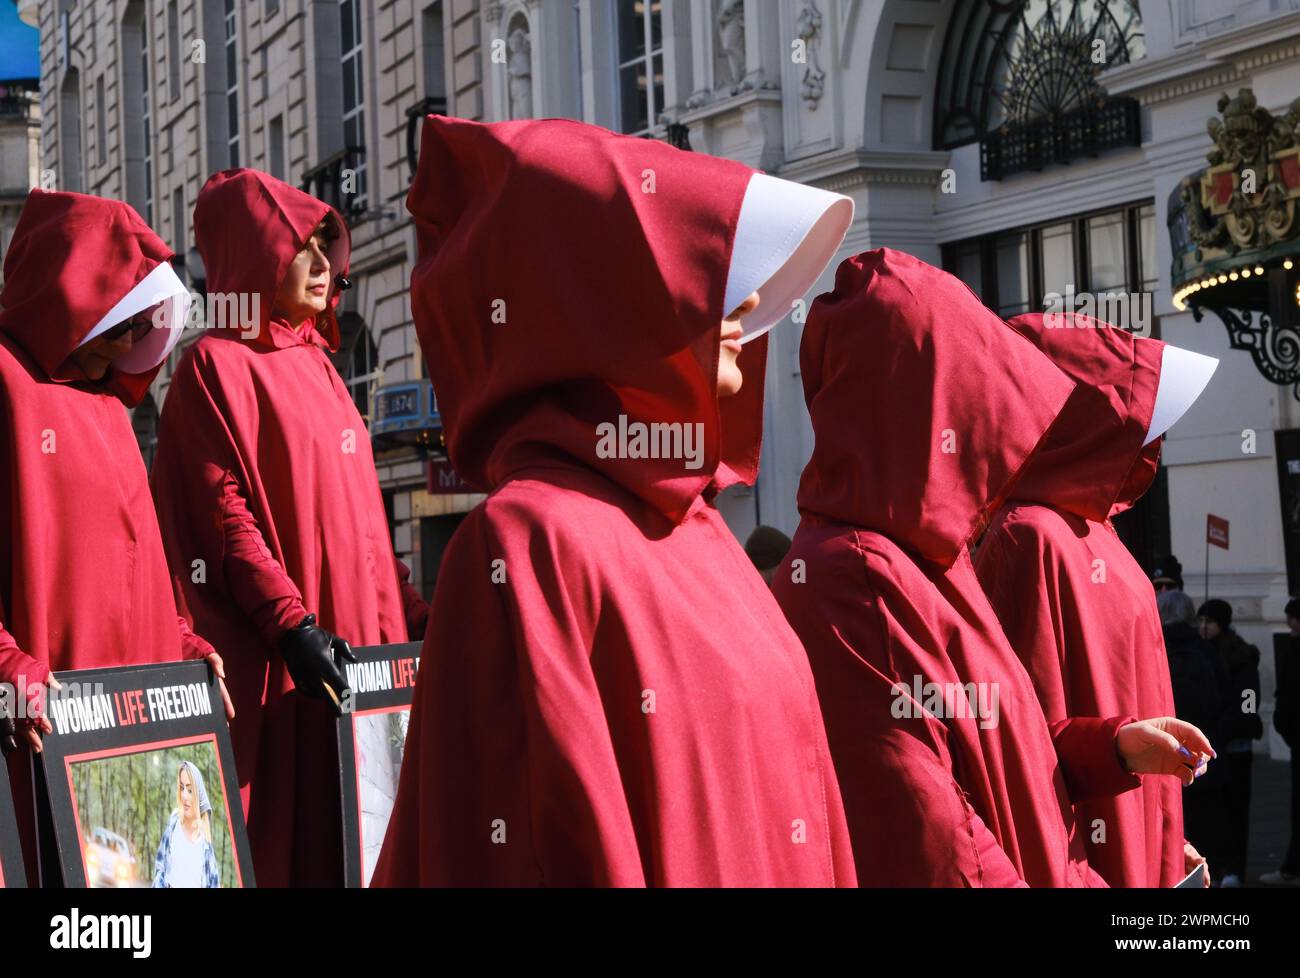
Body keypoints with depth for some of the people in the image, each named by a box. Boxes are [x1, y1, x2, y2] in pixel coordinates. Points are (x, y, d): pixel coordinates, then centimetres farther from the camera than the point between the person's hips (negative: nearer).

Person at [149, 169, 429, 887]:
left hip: (356, 638, 8)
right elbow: (223, 514, -14)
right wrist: (291, 623, -23)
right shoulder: (218, 364, -5)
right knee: (279, 836, -5)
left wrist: (410, 613, 16)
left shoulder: (315, 363, 19)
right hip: (272, 663, -8)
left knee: (346, 834, 7)